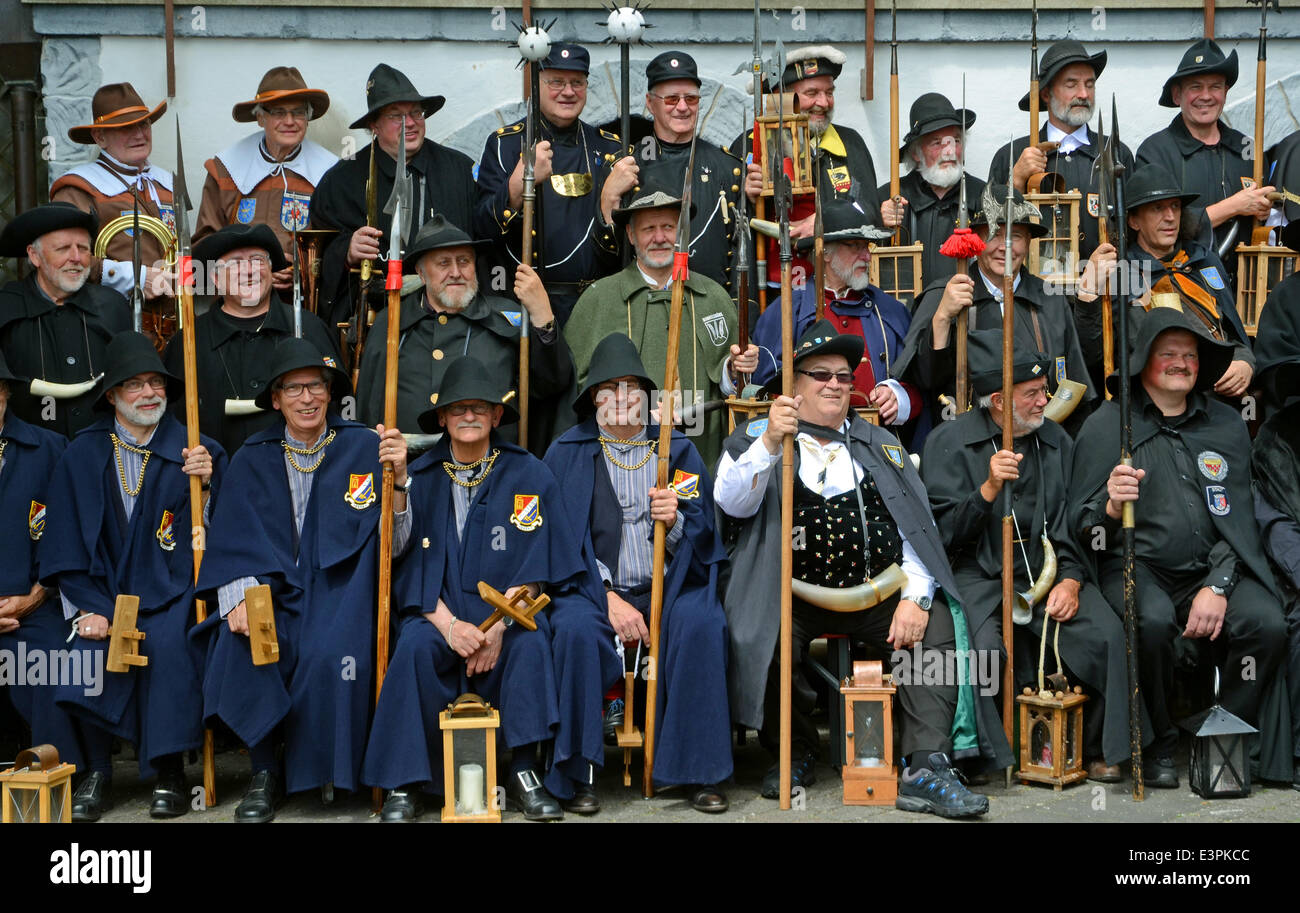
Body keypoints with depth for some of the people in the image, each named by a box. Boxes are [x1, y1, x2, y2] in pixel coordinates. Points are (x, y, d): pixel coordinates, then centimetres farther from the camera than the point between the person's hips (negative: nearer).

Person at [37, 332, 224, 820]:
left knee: (167, 645, -30)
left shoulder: (197, 450, 4)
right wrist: (90, 607, -8)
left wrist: (206, 484, -18)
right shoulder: (82, 454, 6)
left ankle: (169, 773, -13)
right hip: (102, 590, 1)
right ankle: (97, 774, -7)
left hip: (169, 591, -1)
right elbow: (65, 543, 4)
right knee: (88, 648, -26)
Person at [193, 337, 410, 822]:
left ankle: (326, 772, -6)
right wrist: (239, 596, -18)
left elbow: (393, 544, 1)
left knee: (330, 654, -32)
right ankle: (266, 772, -9)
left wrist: (398, 478, -15)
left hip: (338, 592, -1)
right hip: (272, 591, 2)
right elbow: (231, 543, 1)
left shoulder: (363, 449, 4)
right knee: (240, 643, -29)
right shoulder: (252, 459, 9)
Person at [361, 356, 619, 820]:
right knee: (414, 644, -29)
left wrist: (497, 626, -17)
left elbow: (533, 562, -2)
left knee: (532, 640, -31)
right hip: (439, 611, 1)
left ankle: (525, 771, -22)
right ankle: (405, 781, -20)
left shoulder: (528, 474, 4)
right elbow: (412, 564, -1)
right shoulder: (419, 478, 5)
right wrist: (449, 625, -18)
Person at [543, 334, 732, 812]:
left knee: (700, 623, -31)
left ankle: (697, 771, -22)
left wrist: (675, 521, -17)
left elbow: (703, 536, 8)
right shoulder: (568, 453, 9)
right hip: (596, 588, -1)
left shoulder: (680, 449, 13)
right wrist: (607, 597, -15)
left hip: (671, 587, 1)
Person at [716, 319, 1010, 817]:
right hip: (792, 594, -3)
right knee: (766, 641, -31)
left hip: (879, 592, 3)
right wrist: (770, 441, -24)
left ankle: (926, 770, -23)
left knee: (938, 627, -22)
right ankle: (796, 755, -4)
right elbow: (732, 502, -10)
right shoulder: (757, 437, 11)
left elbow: (916, 527, 12)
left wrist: (915, 597, -4)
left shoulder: (879, 444, 20)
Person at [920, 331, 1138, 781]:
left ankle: (1100, 751, -1)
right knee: (983, 647, -31)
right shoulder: (949, 441, 0)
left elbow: (1075, 521, 11)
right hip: (979, 578, -3)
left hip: (1048, 571, 4)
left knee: (1107, 633, -21)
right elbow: (942, 532, -6)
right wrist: (989, 489, -19)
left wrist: (1070, 579, -5)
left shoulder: (1056, 440, 13)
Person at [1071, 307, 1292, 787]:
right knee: (1153, 619, -34)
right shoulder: (1106, 426, 2)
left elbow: (1239, 517, 7)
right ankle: (1158, 746, -9)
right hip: (1136, 567, -3)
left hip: (1212, 569, 3)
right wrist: (1111, 506, -25)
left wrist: (1217, 586, -9)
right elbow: (1080, 526, -1)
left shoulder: (1226, 424, 12)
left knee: (1267, 623, -24)